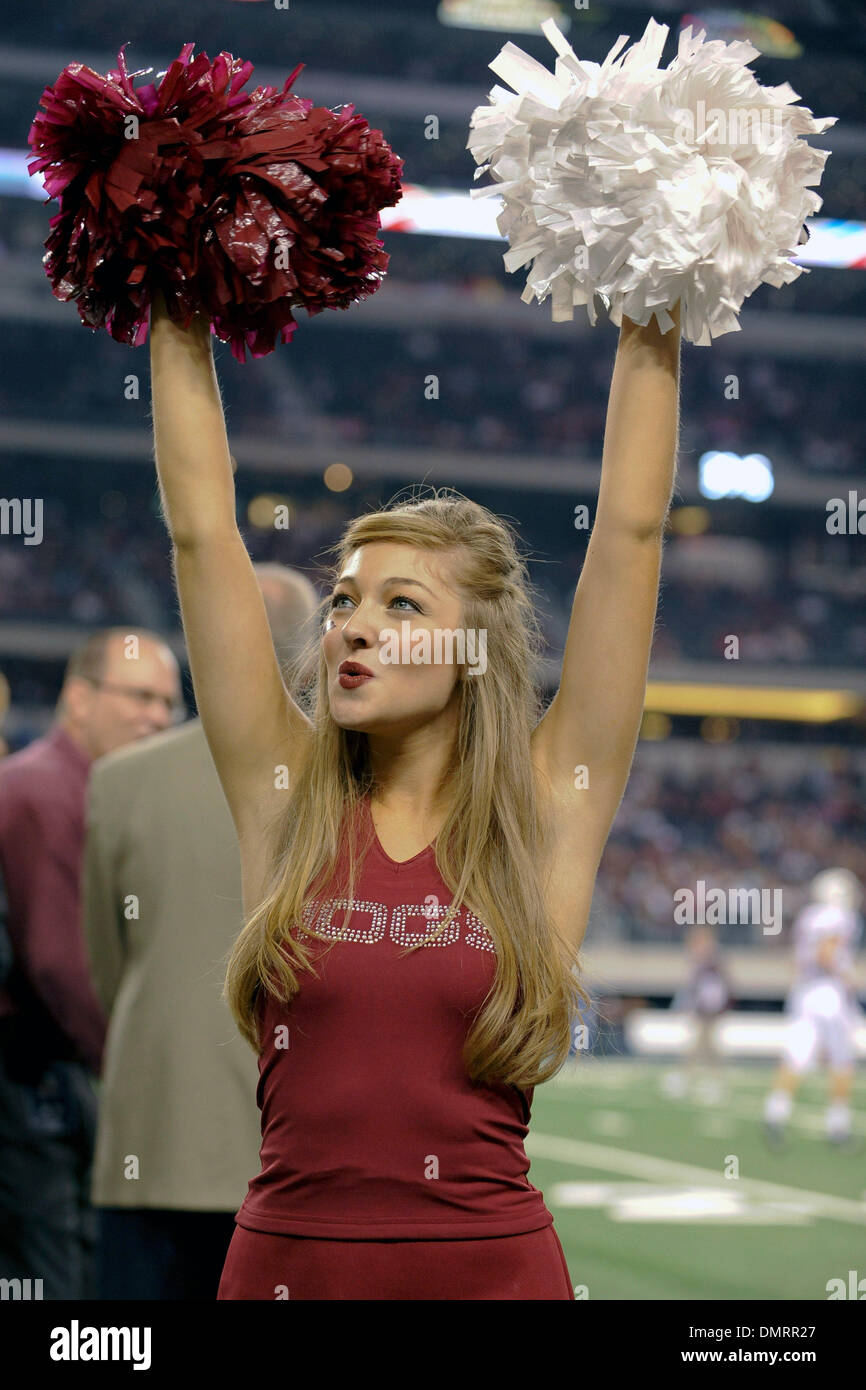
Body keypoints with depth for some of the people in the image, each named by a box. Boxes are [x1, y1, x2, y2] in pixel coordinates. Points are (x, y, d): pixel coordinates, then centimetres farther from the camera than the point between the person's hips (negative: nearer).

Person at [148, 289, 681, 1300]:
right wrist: (178, 332, 3)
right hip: (288, 1255, 2)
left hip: (489, 1261, -1)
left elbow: (630, 532, -2)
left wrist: (651, 340, -1)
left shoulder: (548, 809, -1)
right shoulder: (286, 794, 3)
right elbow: (201, 530, 2)